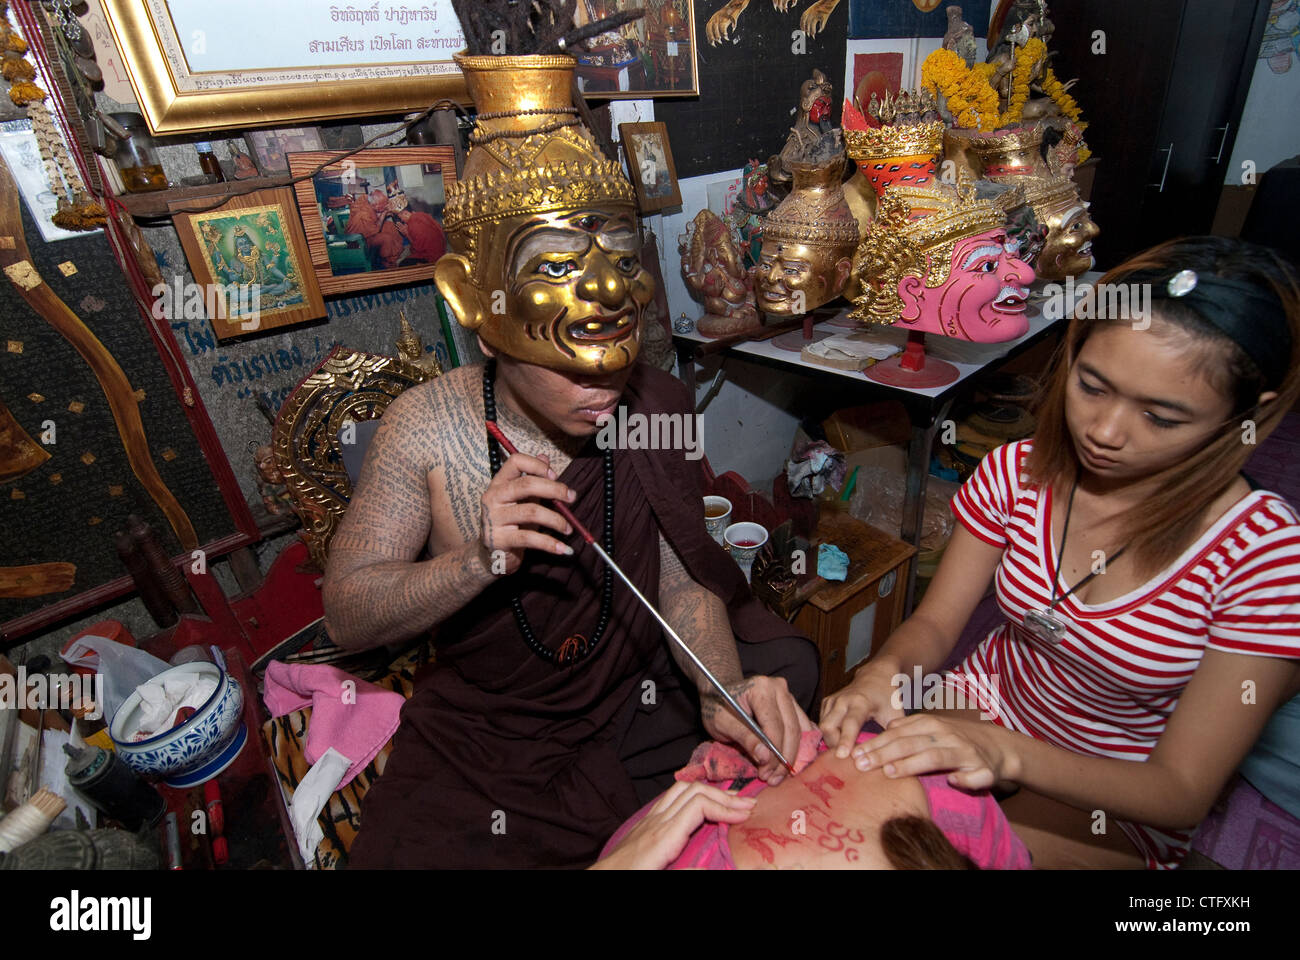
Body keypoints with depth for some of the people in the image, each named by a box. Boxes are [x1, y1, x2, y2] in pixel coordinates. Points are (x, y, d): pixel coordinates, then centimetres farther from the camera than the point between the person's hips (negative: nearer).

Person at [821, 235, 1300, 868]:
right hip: (983, 709, 3)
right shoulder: (1017, 474, -13)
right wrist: (886, 671, -31)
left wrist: (1007, 755, -39)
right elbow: (935, 623, -6)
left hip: (1116, 804, -2)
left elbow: (1182, 792, -20)